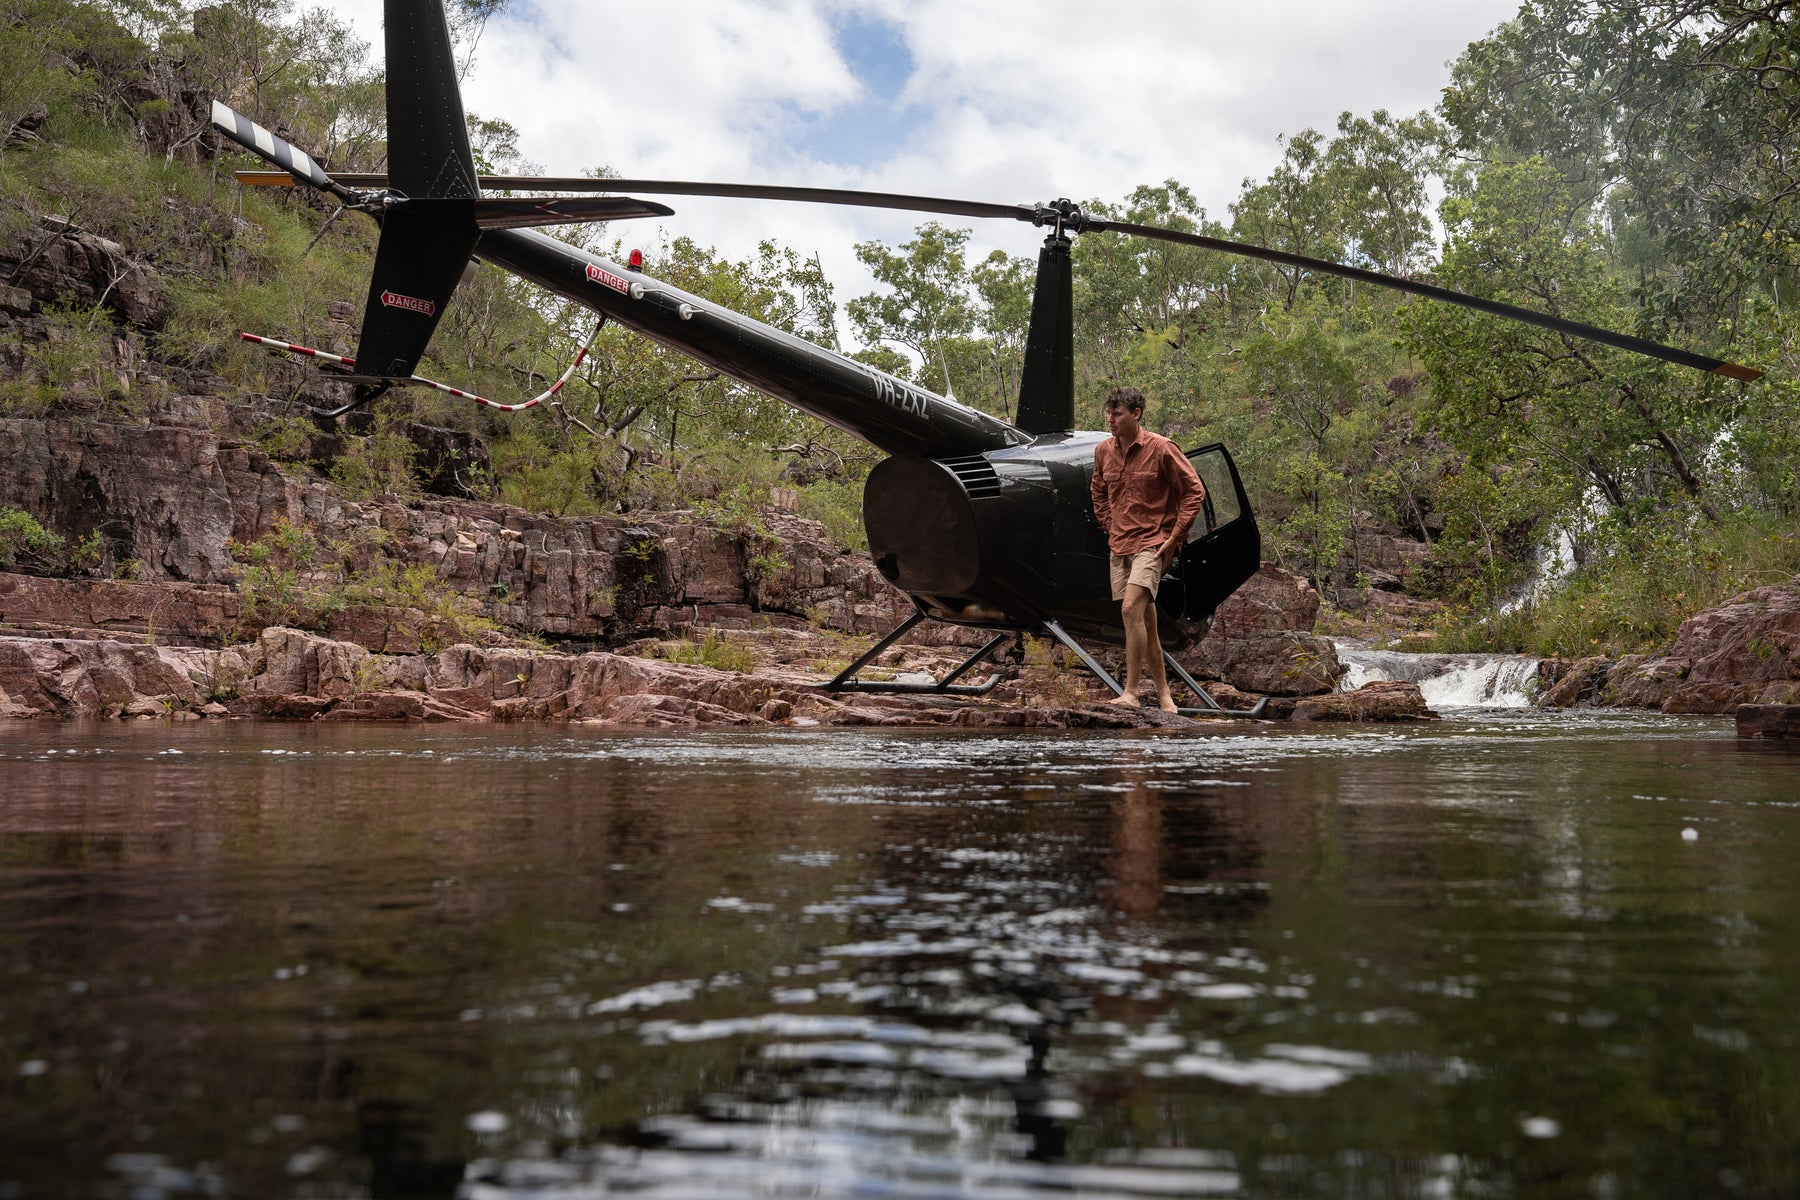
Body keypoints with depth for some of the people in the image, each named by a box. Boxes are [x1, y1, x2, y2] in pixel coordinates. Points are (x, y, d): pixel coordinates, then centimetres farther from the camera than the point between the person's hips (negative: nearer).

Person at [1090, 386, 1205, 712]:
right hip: (1119, 547, 6)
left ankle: (1131, 692, -19)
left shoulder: (1161, 448, -10)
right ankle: (1164, 696, 18)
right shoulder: (1103, 450, 7)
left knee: (1131, 608, -23)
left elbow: (1194, 490, -6)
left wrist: (1174, 536, -9)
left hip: (1152, 543, -6)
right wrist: (1110, 529, 13)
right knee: (1144, 623, 10)